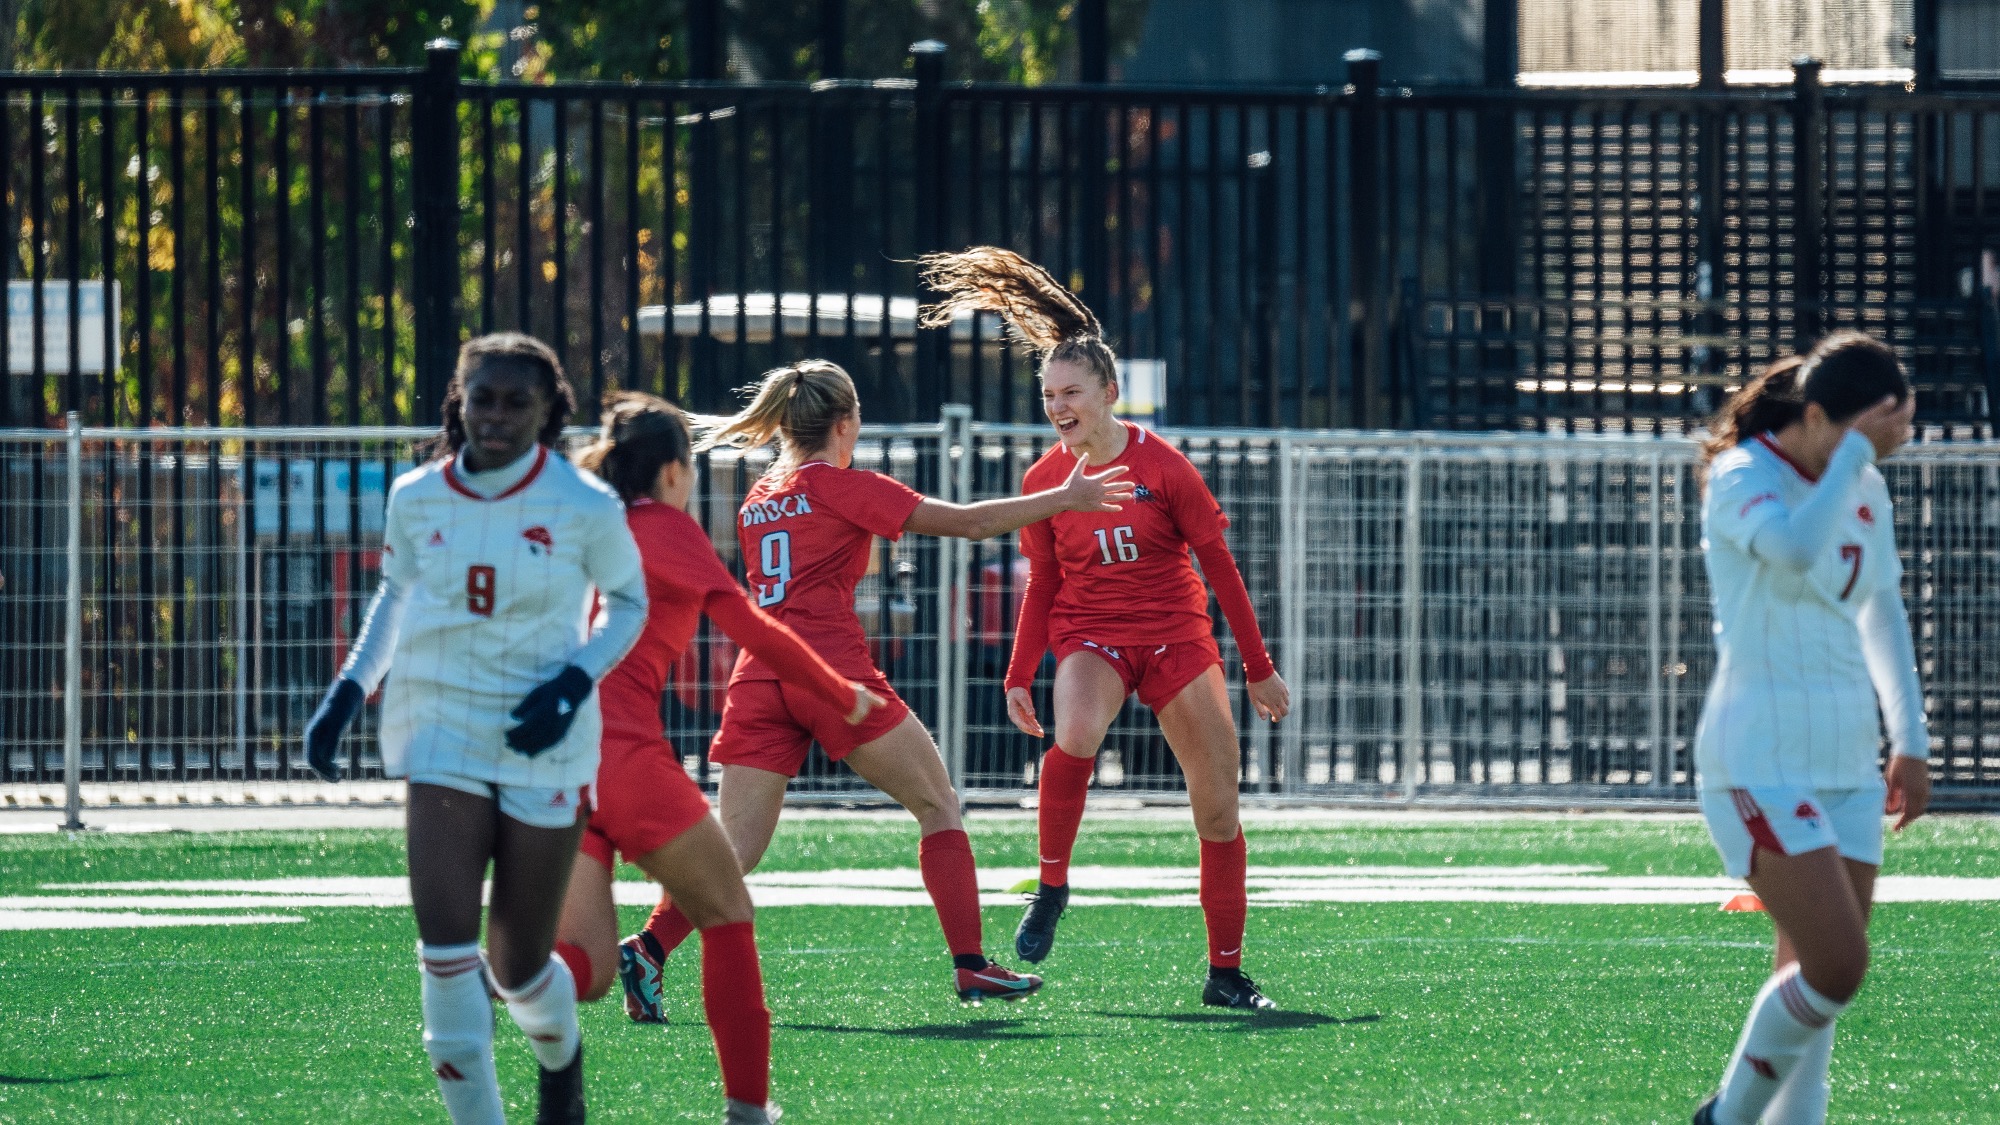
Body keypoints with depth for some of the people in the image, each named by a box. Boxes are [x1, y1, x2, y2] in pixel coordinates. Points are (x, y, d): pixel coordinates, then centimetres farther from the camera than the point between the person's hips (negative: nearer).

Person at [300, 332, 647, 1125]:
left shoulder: (585, 507, -8)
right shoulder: (415, 498, 0)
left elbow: (627, 603, 5)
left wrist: (574, 682, -12)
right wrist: (347, 693, 7)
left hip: (543, 741, -1)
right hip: (441, 725, 1)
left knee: (517, 968, 7)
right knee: (445, 937, -17)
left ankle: (560, 1059, 42)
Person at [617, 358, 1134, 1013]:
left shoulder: (757, 501, 17)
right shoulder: (847, 488, -1)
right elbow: (969, 522, -1)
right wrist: (1065, 498, 7)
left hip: (758, 676, 5)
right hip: (832, 669, -5)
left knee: (734, 851, 0)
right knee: (939, 806, 10)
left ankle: (650, 946, -24)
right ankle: (970, 966, 5)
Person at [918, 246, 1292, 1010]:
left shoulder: (1162, 466, -10)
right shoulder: (1045, 481, -3)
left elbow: (1219, 566, -3)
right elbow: (1043, 584, 9)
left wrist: (1258, 669, 0)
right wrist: (1019, 676, 3)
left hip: (1176, 637, 0)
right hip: (1089, 635, 0)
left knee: (1218, 808, -2)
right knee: (1076, 734, -35)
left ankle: (1226, 972, 9)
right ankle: (1051, 887, -17)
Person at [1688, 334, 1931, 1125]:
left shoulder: (1865, 490, 10)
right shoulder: (1743, 477, -12)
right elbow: (1796, 549, -34)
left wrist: (1910, 741, 21)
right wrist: (1855, 457, -24)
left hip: (1847, 761, 7)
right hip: (1761, 762, -7)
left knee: (1815, 982, 3)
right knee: (1836, 967, -16)